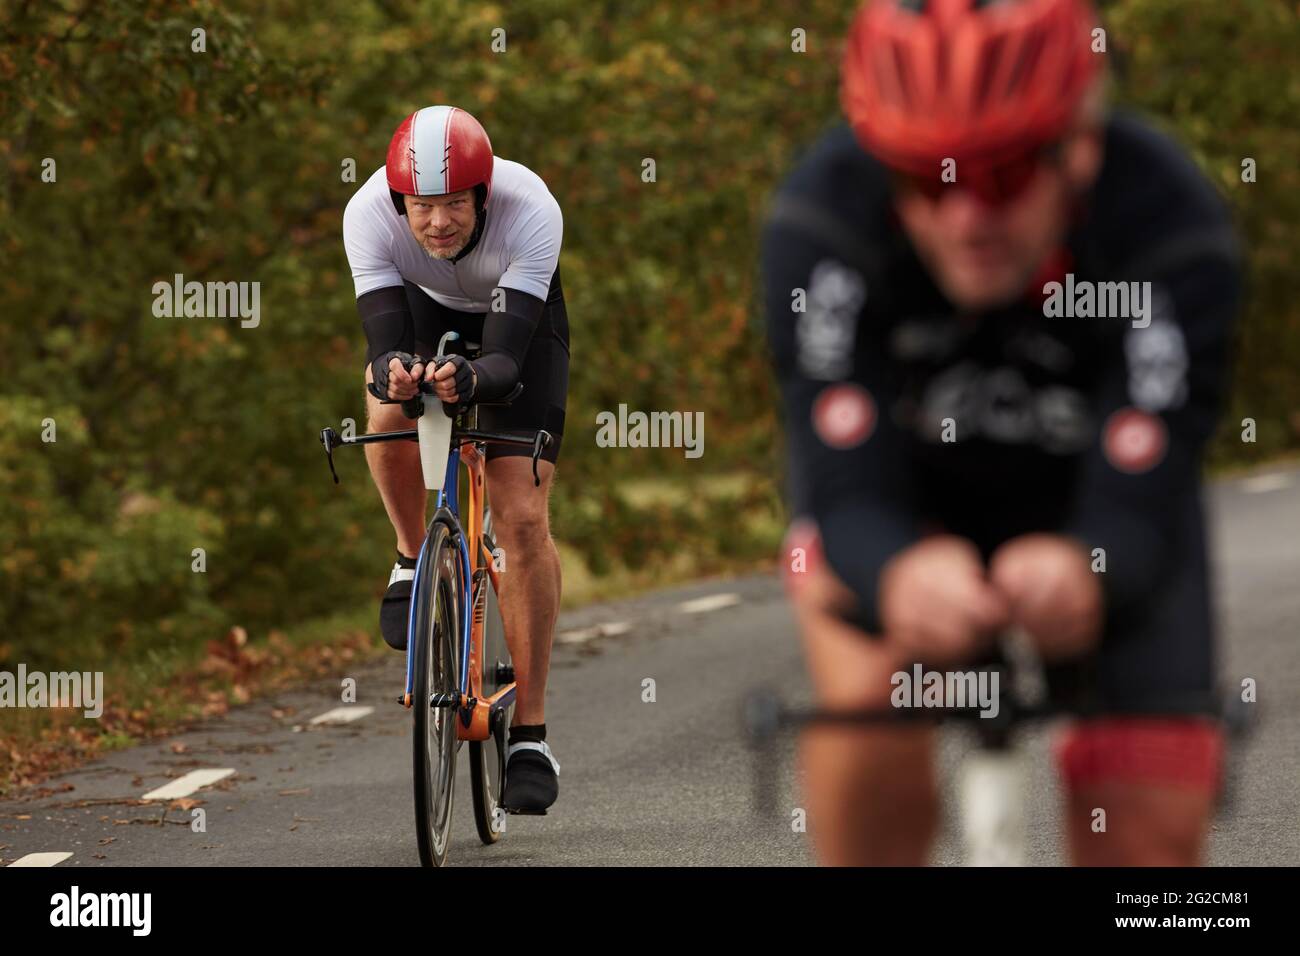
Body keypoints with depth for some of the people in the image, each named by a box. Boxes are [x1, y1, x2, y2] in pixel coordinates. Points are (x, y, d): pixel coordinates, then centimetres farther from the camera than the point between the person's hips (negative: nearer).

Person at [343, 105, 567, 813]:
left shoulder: (531, 212, -39)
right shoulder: (368, 215, -34)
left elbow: (506, 357, -42)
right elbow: (383, 340, -38)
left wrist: (473, 379, -64)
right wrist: (389, 372, -61)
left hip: (521, 317, -1)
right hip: (424, 305, 1)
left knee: (524, 519, -14)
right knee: (390, 411, -34)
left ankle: (531, 735, -7)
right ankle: (413, 560, -3)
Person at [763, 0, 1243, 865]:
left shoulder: (1173, 235, -33)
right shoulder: (821, 222, -32)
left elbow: (1135, 512, -38)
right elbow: (848, 498, -36)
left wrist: (1081, 573, -63)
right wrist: (900, 573, -60)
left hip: (1088, 516, 1)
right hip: (903, 514, -1)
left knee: (1150, 837, -7)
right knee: (875, 695, -32)